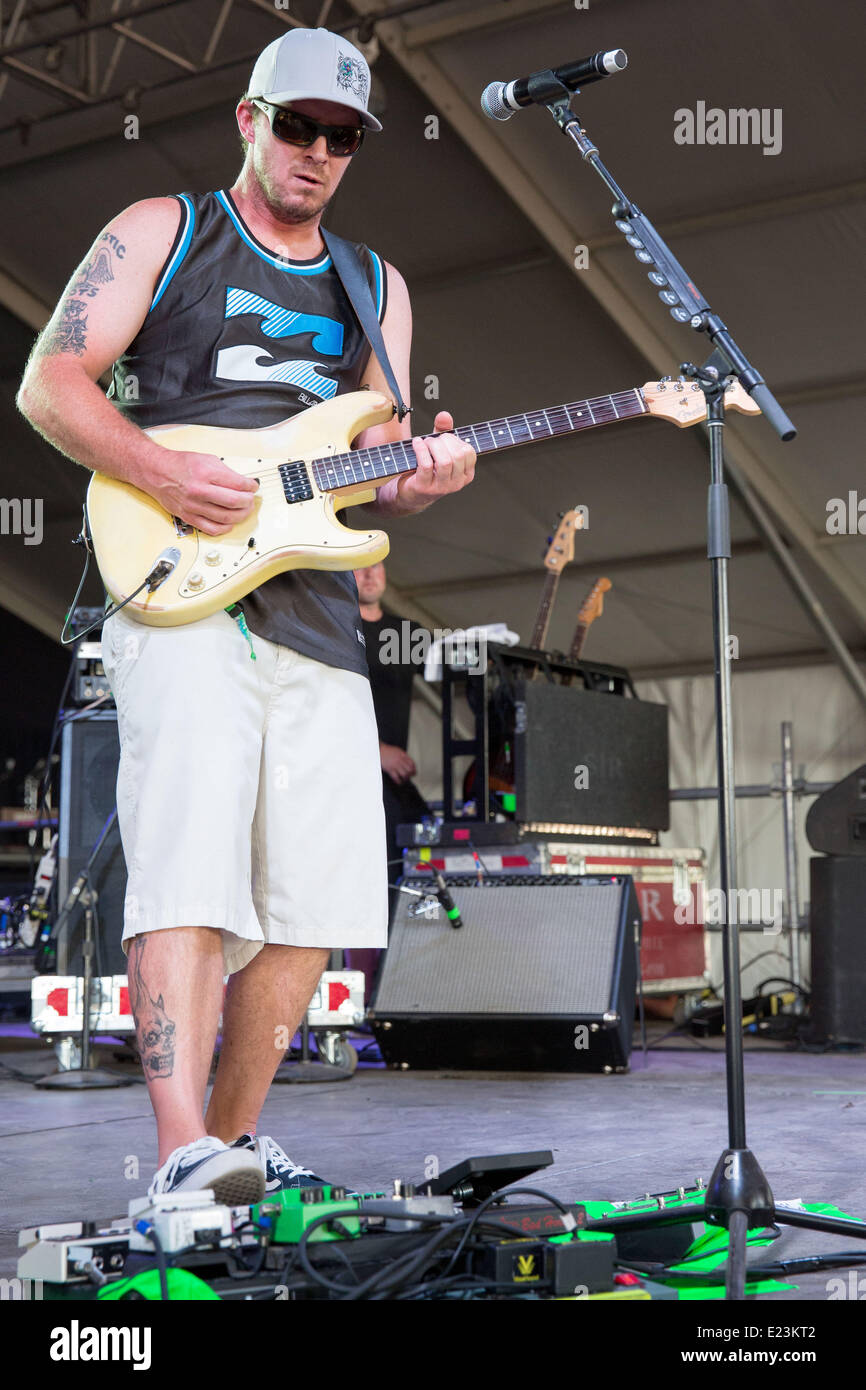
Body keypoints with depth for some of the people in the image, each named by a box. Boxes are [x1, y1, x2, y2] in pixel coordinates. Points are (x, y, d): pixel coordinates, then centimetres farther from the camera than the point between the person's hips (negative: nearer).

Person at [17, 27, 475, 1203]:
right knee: (191, 869, -17)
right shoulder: (161, 233, 8)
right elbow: (50, 382, 0)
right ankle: (184, 1154, -19)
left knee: (313, 898, 2)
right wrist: (158, 471, -17)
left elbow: (374, 467, 18)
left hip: (316, 613, 5)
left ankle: (234, 1135, 16)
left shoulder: (375, 289, 21)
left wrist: (419, 478, -6)